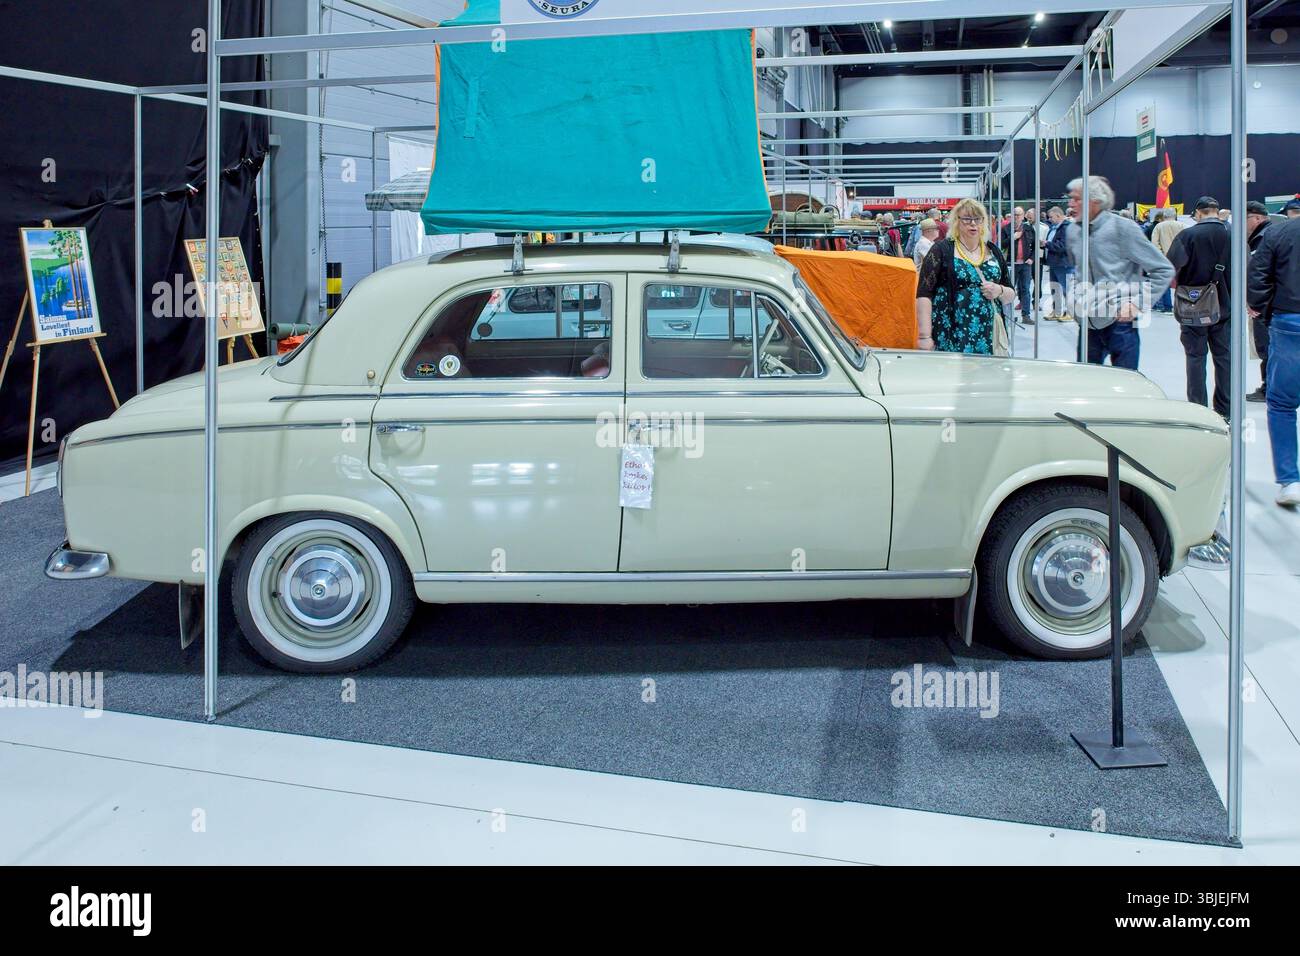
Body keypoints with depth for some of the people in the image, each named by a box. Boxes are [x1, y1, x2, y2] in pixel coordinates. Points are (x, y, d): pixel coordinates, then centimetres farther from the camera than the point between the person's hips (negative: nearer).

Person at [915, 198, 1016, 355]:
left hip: (989, 336, 4)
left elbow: (1011, 295, 20)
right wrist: (925, 336, -15)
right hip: (953, 339, -4)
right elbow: (924, 295, -7)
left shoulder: (993, 251, 14)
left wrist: (1000, 291, -3)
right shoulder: (942, 250, 0)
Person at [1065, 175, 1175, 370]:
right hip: (1087, 324, 5)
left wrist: (1136, 303, -13)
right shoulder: (1073, 233, 6)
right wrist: (1076, 296, 11)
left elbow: (1164, 270, -7)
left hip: (1120, 323, -5)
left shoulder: (1123, 228, -10)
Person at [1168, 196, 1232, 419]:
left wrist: (1178, 284, 1)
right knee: (1224, 356, 9)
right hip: (1224, 306, 2)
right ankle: (1224, 411, 13)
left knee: (1196, 356, 5)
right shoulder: (1232, 235, -2)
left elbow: (1170, 268, -17)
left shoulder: (1188, 235, -10)